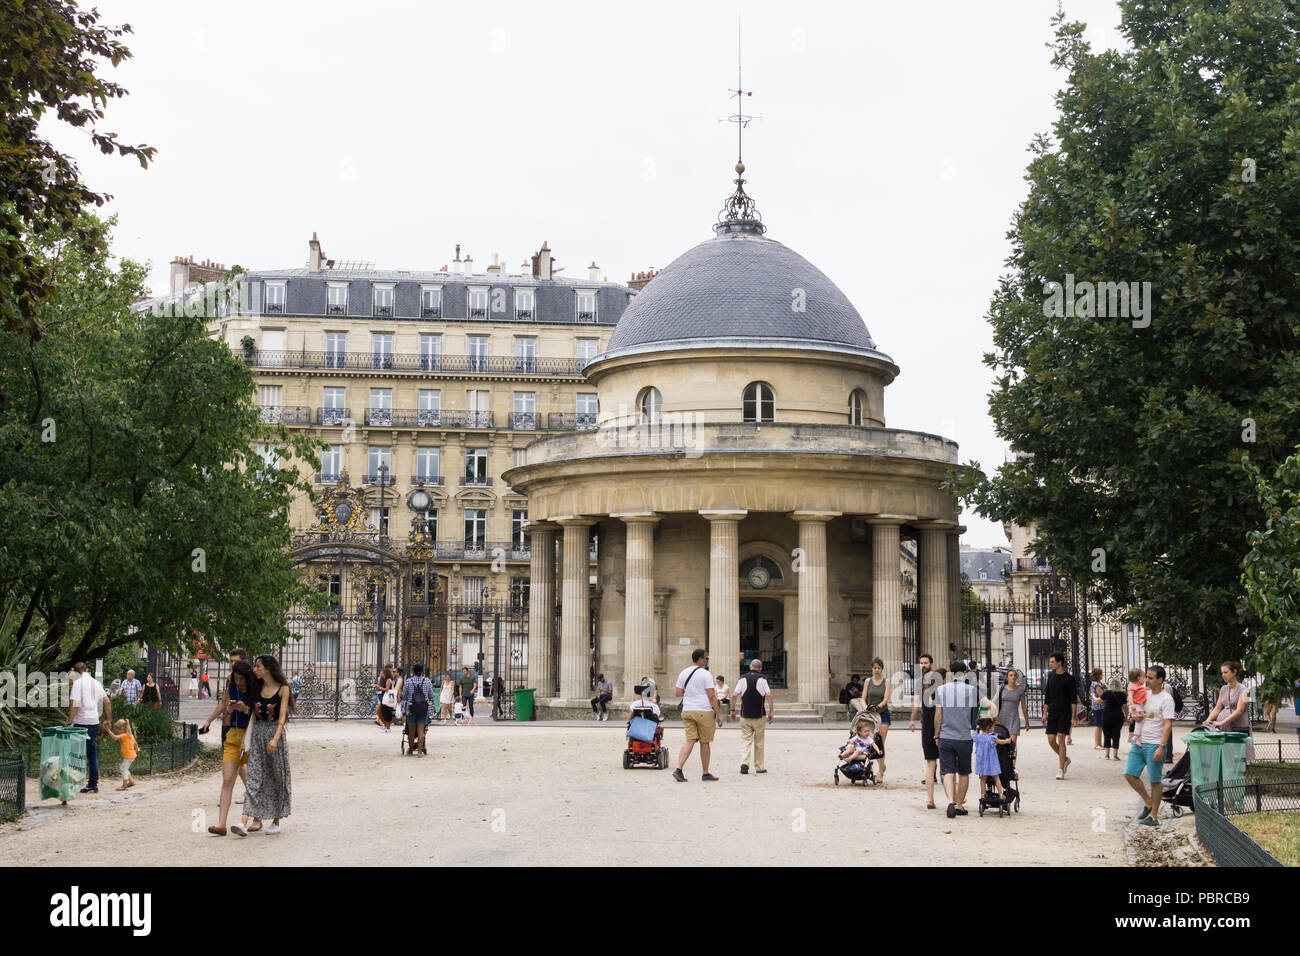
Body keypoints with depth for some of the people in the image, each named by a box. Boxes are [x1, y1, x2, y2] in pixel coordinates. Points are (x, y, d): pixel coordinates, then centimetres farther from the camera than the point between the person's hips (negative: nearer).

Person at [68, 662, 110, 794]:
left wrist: (69, 722, -11)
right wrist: (108, 719, 22)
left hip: (81, 722, -6)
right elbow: (107, 702, 13)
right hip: (94, 722, 6)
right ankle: (93, 784, 12)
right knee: (93, 753, 11)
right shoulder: (96, 683, 11)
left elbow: (75, 705, -16)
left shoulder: (78, 683, -9)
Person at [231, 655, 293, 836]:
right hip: (257, 734, 4)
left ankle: (276, 821, 15)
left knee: (276, 777, 4)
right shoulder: (257, 688, 11)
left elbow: (282, 716, -11)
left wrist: (275, 739, -23)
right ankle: (244, 822, -12)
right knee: (254, 777, -5)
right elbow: (252, 715, 14)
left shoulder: (282, 689, -4)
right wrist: (245, 739, 9)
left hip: (275, 733, -4)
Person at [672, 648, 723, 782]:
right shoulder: (705, 674, -9)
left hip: (687, 711, 5)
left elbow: (678, 693, 11)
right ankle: (706, 773, 15)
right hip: (704, 711, -5)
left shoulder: (683, 673, 9)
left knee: (690, 741, 2)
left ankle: (678, 769, -15)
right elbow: (711, 696, -12)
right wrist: (718, 713, -8)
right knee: (704, 742, 6)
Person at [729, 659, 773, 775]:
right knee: (759, 743, 10)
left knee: (746, 740, 3)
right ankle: (759, 767, 15)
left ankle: (744, 763, -17)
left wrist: (732, 710, 5)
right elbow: (769, 695, -9)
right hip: (759, 716, -1)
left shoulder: (742, 679, 2)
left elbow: (734, 695, -3)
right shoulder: (762, 679, -2)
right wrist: (771, 712, -5)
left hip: (745, 716, 1)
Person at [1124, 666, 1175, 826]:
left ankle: (1153, 816, 8)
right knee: (1129, 774, 2)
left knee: (1155, 781, 0)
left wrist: (1161, 747, -22)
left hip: (1154, 745, -7)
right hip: (1139, 742, 7)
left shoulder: (1166, 699, -10)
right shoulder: (1145, 693, 11)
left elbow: (1168, 725, -16)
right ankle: (1148, 803, 19)